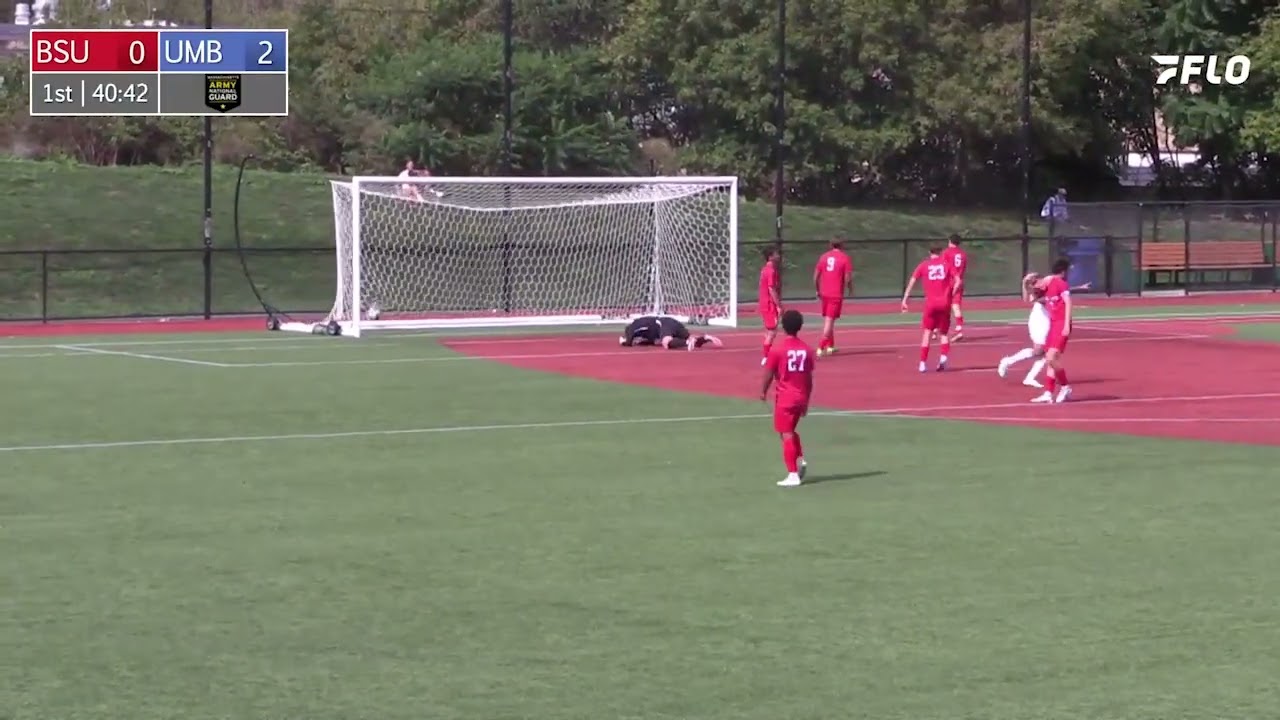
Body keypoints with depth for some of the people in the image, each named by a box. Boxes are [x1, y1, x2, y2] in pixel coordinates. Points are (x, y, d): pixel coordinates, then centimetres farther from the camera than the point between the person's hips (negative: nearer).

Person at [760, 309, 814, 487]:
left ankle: (793, 475, -6)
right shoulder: (807, 349, 2)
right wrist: (806, 401, 16)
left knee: (786, 435, -2)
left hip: (784, 398, -5)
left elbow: (769, 374, -7)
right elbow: (809, 378, 7)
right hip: (801, 398, 5)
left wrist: (763, 392, 11)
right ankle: (800, 460, 6)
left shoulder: (777, 349, -11)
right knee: (791, 431, 24)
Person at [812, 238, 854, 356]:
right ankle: (821, 347, -14)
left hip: (824, 293, 5)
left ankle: (830, 346, 27)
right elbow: (848, 278, -10)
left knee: (827, 319, 18)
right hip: (837, 294, -5)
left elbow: (816, 276, 7)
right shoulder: (845, 258, -6)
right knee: (830, 321, -6)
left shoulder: (824, 257, 7)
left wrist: (818, 291, 19)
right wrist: (850, 289, 8)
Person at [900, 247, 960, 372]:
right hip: (945, 303, 1)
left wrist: (905, 300, 3)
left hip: (930, 303, -1)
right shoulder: (946, 264, 7)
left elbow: (912, 281, 2)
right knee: (943, 333, 15)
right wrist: (951, 295, 8)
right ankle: (944, 355, -8)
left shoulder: (924, 265, 7)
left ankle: (923, 363, 1)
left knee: (927, 332, 8)